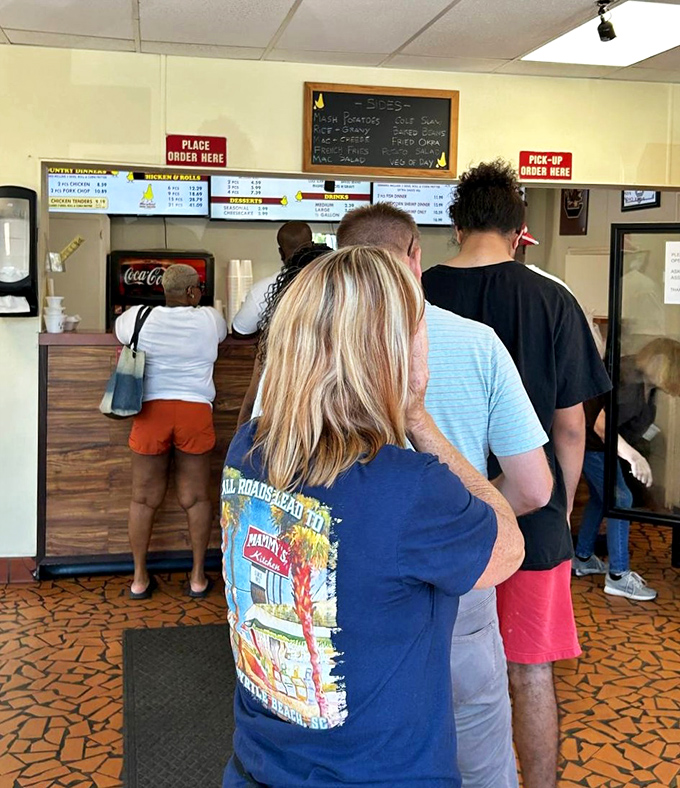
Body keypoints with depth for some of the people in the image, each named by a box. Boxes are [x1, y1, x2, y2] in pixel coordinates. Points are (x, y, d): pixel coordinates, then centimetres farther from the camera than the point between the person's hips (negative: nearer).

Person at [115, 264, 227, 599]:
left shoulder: (139, 317, 3)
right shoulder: (209, 319, 2)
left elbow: (118, 329, 25)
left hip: (151, 411, 1)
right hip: (195, 412, 0)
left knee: (144, 498, 11)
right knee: (196, 498, 9)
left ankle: (140, 578, 20)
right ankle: (198, 577, 17)